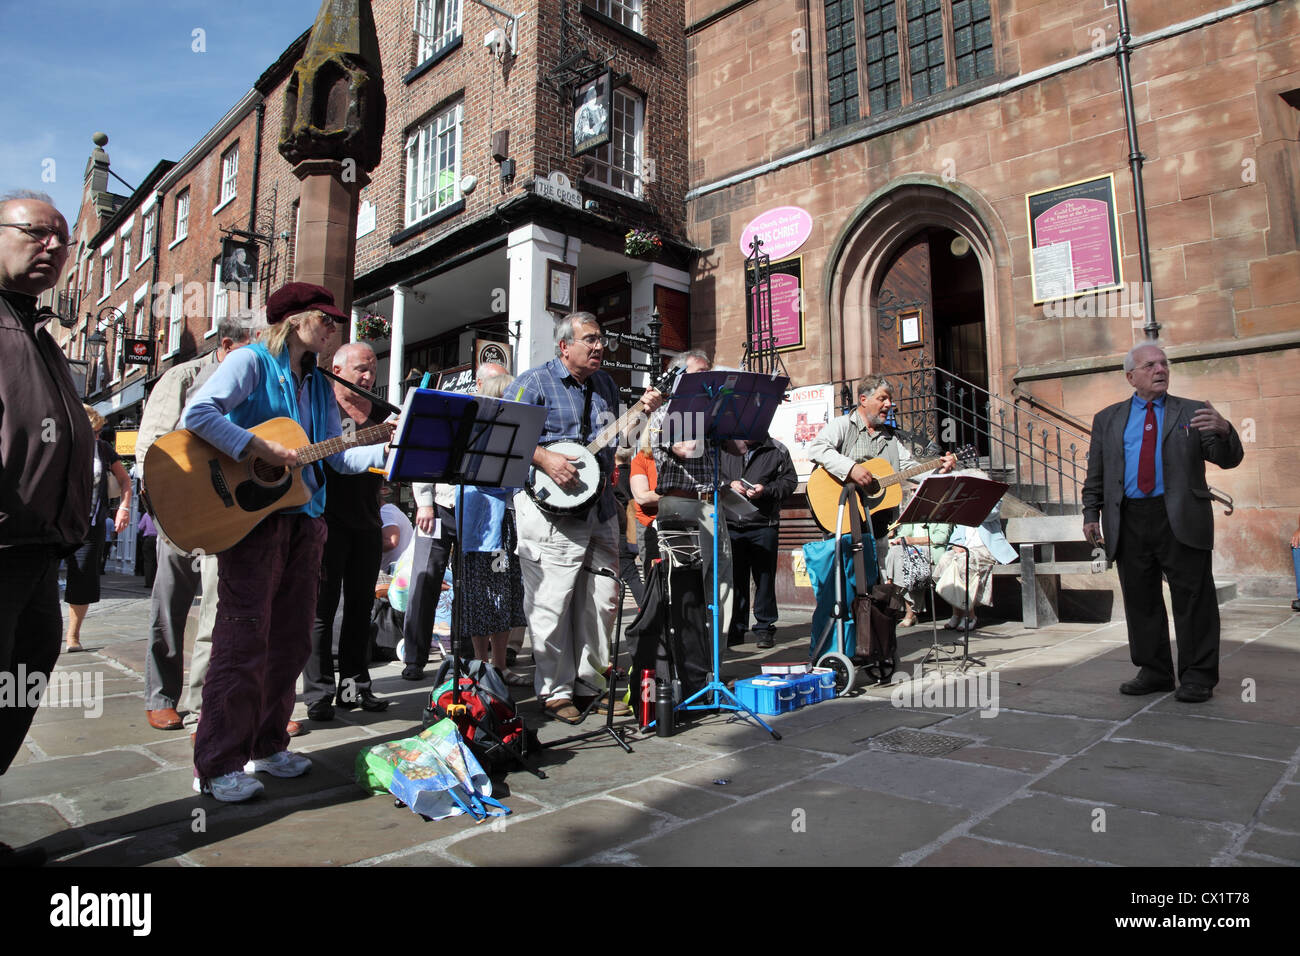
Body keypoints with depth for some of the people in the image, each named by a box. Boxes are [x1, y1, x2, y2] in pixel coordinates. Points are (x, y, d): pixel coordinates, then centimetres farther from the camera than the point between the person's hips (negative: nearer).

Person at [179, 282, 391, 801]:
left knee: (292, 638, 10)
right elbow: (199, 413, -18)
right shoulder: (251, 362, -3)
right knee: (244, 637, -6)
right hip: (250, 514, -7)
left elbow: (339, 456, 13)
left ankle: (266, 745, 24)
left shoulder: (319, 384, 17)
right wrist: (262, 449, -22)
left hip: (302, 517, 7)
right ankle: (218, 765, 5)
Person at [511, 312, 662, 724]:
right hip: (550, 508, -6)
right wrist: (545, 459, -21)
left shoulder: (605, 384, 17)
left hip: (600, 507, 6)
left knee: (601, 600, 11)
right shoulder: (535, 382, -3)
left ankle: (594, 679, 26)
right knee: (551, 604, -2)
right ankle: (556, 690, 13)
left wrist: (643, 411, 10)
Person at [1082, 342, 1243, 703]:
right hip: (1129, 523, 2)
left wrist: (1224, 431, -20)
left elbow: (1229, 459, 0)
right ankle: (1154, 672, 21)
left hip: (1181, 520, -2)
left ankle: (1197, 677, 15)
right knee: (1140, 601, 9)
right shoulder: (1107, 419, 13)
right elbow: (1095, 474, 13)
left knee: (1192, 599, 3)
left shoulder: (1193, 412, 8)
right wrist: (1091, 514, 4)